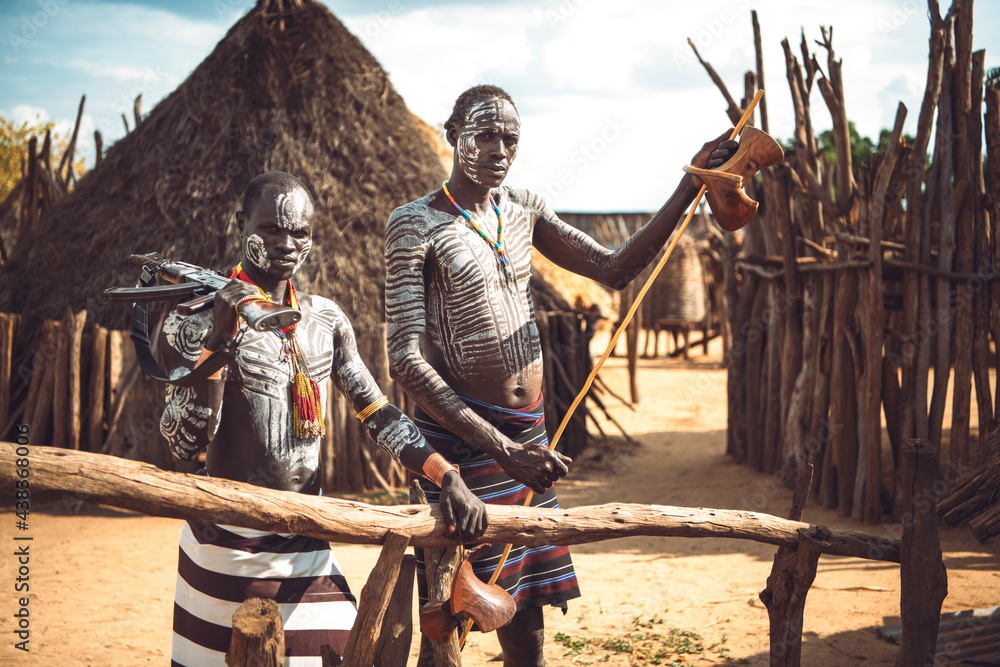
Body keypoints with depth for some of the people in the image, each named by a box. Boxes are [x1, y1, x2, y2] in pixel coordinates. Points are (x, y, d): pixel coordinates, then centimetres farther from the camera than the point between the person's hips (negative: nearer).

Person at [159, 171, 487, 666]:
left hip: (306, 541, 5)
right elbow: (185, 444, -15)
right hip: (230, 543, -5)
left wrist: (448, 477, -2)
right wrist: (217, 341, -25)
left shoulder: (325, 319, 9)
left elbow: (377, 414, 10)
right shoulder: (198, 317, -7)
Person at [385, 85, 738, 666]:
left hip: (529, 436, 6)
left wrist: (693, 183, 5)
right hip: (461, 439, -6)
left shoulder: (523, 209, 12)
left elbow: (615, 270, 14)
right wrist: (503, 450, -25)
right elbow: (406, 359, -17)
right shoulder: (417, 225, -9)